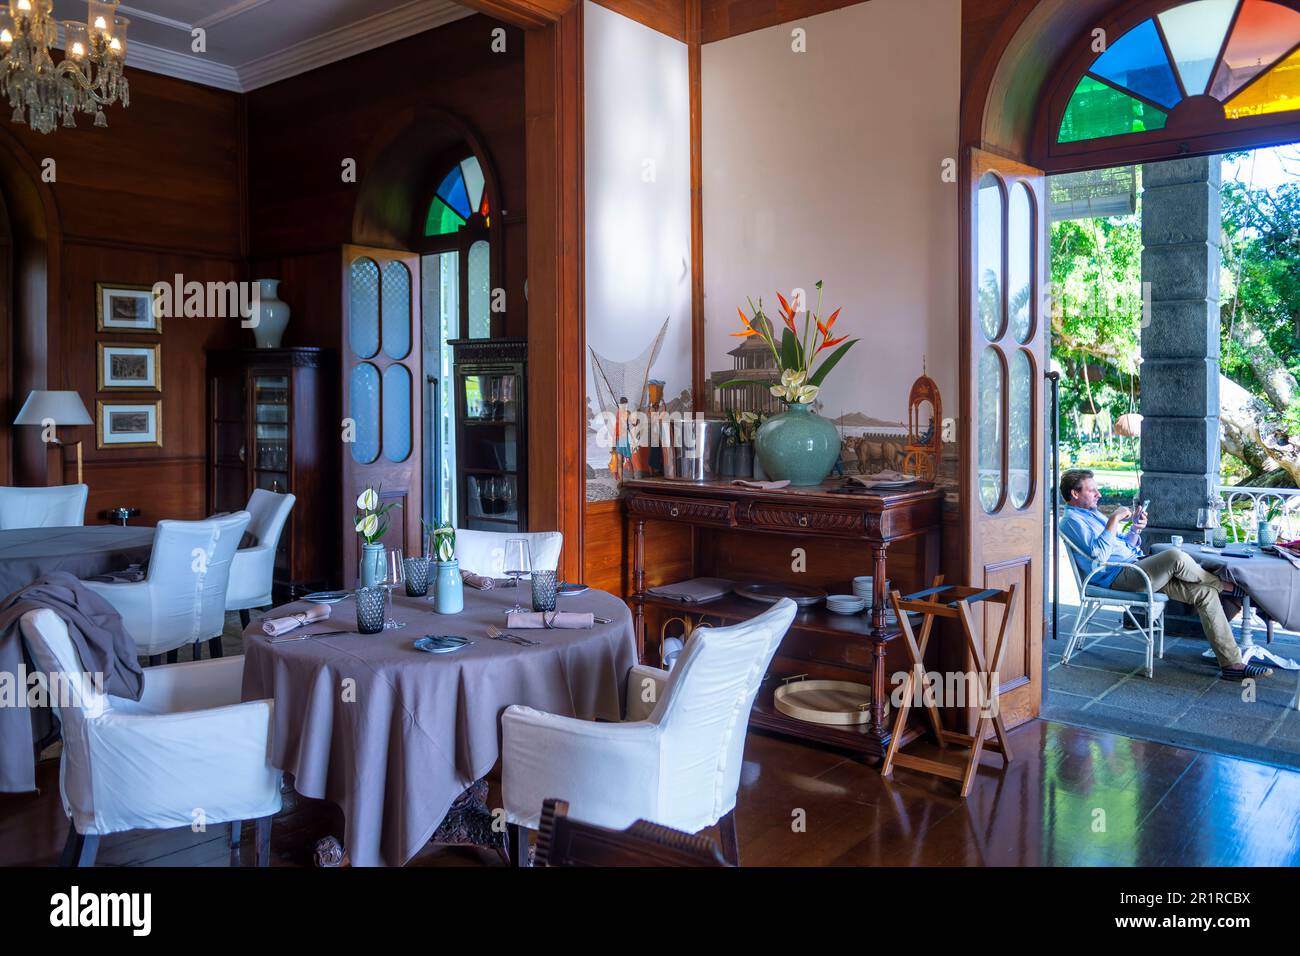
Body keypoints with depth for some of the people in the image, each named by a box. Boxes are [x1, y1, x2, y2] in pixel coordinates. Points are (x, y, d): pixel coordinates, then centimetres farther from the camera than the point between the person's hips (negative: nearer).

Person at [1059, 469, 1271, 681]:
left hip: (1135, 569, 10)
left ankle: (1232, 664, -5)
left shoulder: (1093, 514, 25)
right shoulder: (1072, 521, -6)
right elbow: (1098, 554, -22)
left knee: (1204, 592, -4)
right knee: (1176, 556, -29)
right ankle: (1225, 585, 1)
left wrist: (1136, 529, 6)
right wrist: (1114, 519, -18)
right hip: (1118, 577, -10)